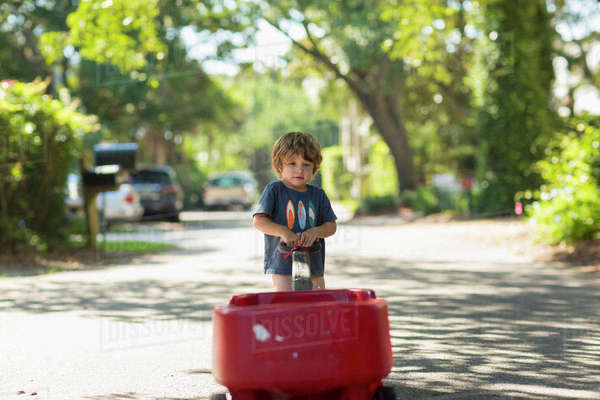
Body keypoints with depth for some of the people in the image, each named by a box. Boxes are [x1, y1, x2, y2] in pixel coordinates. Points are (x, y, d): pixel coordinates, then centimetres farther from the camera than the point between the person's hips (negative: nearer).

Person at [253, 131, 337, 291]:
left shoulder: (318, 194, 8)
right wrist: (284, 232, -22)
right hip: (283, 266, -4)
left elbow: (331, 226, 7)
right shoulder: (274, 190, -2)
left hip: (314, 266, 4)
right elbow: (259, 221, -9)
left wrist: (315, 232, -14)